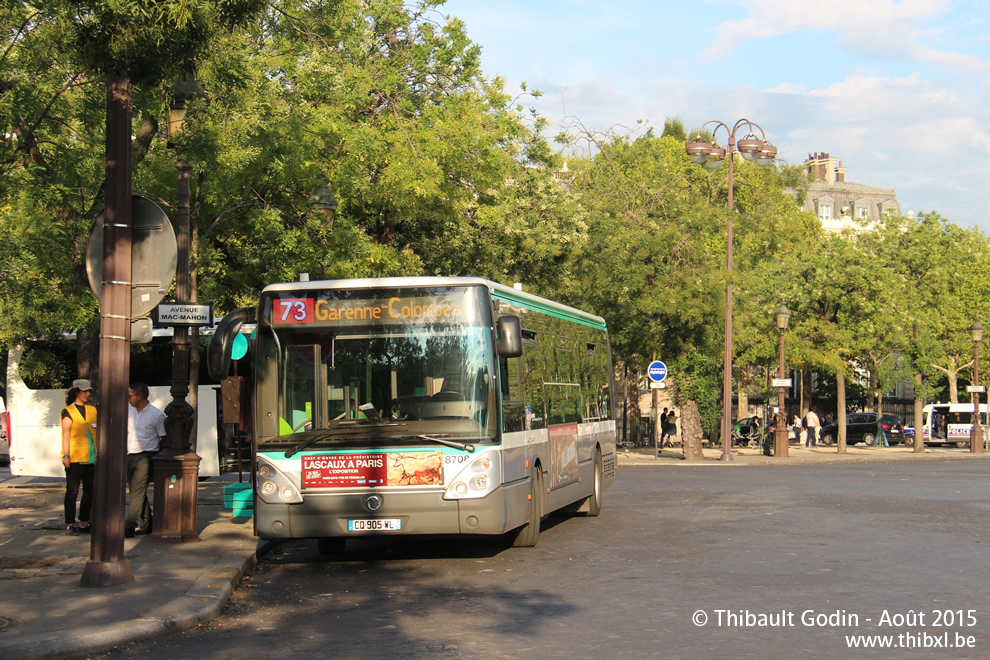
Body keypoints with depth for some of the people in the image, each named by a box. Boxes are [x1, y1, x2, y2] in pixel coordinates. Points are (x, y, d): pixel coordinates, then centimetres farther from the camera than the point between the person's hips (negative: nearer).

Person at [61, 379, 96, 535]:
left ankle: (84, 523, 16)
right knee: (72, 491, -1)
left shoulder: (93, 410, 15)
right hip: (75, 459, -6)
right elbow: (66, 435, -7)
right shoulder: (68, 412, -2)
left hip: (91, 458, 6)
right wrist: (66, 456, -14)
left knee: (90, 491, 7)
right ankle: (70, 525, 4)